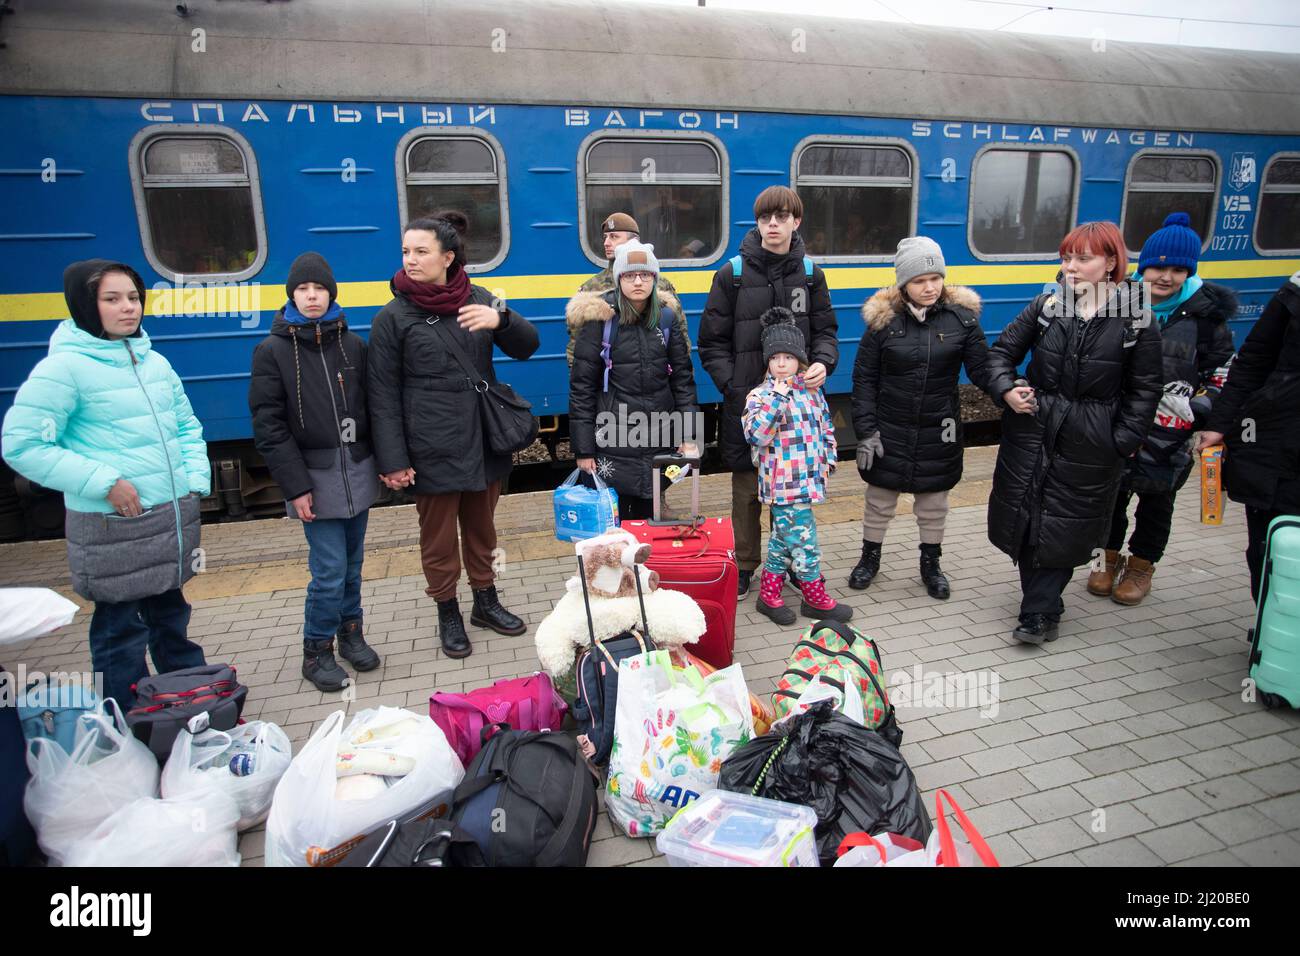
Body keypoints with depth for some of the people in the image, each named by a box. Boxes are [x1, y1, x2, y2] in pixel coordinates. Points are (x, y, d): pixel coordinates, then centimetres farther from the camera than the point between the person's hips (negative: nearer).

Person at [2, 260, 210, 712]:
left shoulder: (155, 362, 9)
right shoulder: (64, 367, -11)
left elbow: (187, 425, 18)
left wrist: (196, 480, 4)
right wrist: (104, 482, -17)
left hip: (174, 519, 6)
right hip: (112, 529, -6)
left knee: (171, 616, 20)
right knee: (120, 628, 5)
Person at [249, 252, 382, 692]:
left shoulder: (352, 344, 6)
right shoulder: (272, 351, -3)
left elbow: (370, 408, 9)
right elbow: (269, 425, -6)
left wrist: (381, 462, 4)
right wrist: (295, 485, -11)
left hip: (357, 470, 4)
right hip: (316, 476, -3)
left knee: (353, 562, 12)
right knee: (329, 568, -4)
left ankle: (350, 632, 32)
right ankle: (316, 651, 15)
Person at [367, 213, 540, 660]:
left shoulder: (477, 299, 2)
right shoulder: (393, 317, -6)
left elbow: (527, 346, 1)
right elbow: (383, 396, -6)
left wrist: (501, 320, -21)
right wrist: (393, 461, -11)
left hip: (483, 441, 3)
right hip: (433, 450, -3)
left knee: (481, 529, 18)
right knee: (438, 538, 10)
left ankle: (486, 602, 37)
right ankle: (448, 614, 30)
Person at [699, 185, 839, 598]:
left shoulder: (810, 274, 7)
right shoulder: (732, 274, -1)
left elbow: (825, 330, 11)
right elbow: (713, 340, 0)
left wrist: (823, 362, -11)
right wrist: (733, 387, -11)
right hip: (746, 401, -2)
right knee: (747, 487, 7)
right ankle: (744, 565, 22)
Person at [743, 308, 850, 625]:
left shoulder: (812, 392, 9)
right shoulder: (759, 396, -9)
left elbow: (827, 429, 19)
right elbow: (756, 435, -23)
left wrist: (828, 460, 9)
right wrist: (776, 397, -24)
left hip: (808, 479, 7)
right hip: (783, 483, -7)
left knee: (784, 538, 16)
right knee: (803, 539, -1)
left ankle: (769, 594, 28)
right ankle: (816, 598, 16)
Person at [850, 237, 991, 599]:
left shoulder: (961, 316, -6)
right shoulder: (883, 318, -7)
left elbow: (983, 370, -5)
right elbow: (864, 379, -4)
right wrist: (866, 431, -8)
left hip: (939, 432, 1)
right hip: (890, 430, -1)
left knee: (934, 504, 16)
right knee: (879, 500, 14)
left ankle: (931, 564, 36)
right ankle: (870, 557, 35)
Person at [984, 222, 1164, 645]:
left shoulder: (1137, 319, -3)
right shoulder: (1045, 305, 1)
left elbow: (1145, 389, 1)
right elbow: (1002, 351, 8)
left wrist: (1123, 442, -7)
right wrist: (1006, 389, -10)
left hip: (1091, 444, -2)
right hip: (1032, 430, 2)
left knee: (1064, 527, 2)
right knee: (1026, 519, 7)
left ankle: (1037, 613, 12)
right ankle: (1044, 611, 25)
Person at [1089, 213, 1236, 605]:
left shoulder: (1204, 313, -5)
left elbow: (1223, 370, 4)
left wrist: (1198, 406, -11)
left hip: (1170, 432, -1)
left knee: (1157, 499, 14)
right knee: (1111, 492, 12)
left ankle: (1142, 565, 32)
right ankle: (1111, 558, 33)